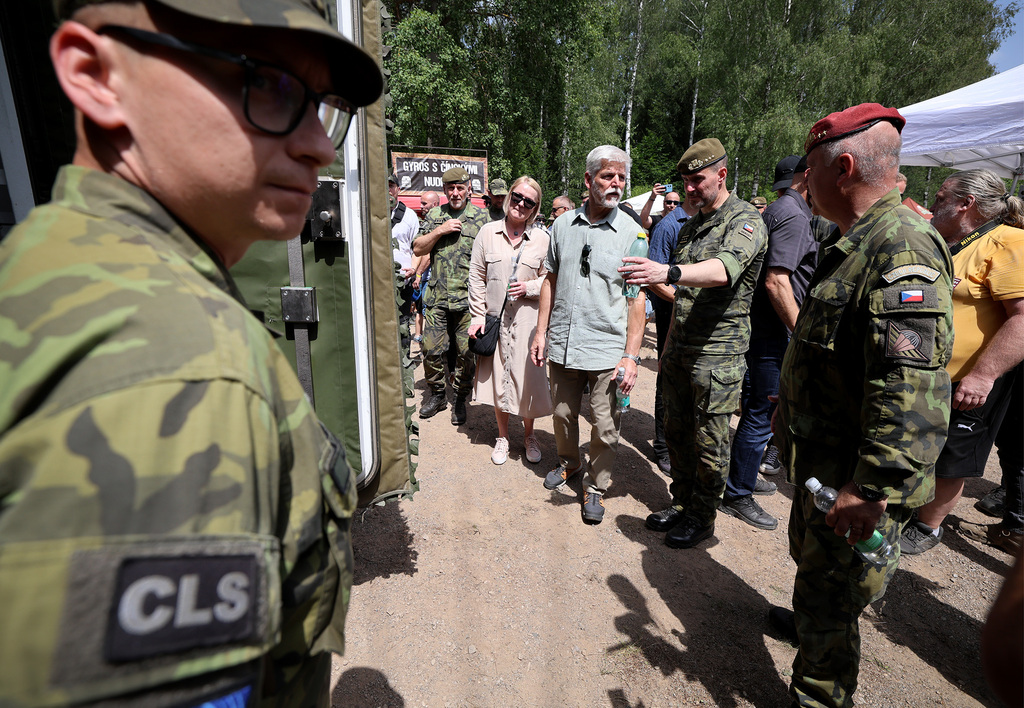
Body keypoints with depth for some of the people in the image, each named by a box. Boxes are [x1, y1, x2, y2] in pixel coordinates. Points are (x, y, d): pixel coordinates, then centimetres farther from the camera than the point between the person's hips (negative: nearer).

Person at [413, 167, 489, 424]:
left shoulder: (481, 217, 5)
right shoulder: (434, 215, 13)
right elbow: (418, 249, 9)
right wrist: (440, 231, -5)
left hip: (468, 298, -2)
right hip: (437, 297, 3)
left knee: (467, 352, 2)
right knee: (431, 349, 5)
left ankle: (460, 400, 18)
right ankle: (437, 394, 24)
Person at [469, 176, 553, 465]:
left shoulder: (542, 238, 0)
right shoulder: (488, 232, 2)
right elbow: (476, 278, 4)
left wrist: (530, 287, -12)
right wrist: (477, 316, -1)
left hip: (527, 319, -1)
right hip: (494, 317, 1)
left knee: (528, 376, 3)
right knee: (498, 377, 9)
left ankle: (529, 434, 27)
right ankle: (502, 436, 29)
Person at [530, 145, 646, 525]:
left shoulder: (631, 233, -5)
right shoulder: (563, 224, 5)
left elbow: (637, 299, -6)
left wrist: (632, 355, -12)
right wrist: (541, 332, 7)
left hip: (607, 348, -3)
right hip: (562, 344, 4)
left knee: (605, 426, 5)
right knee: (563, 413, 18)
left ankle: (596, 487, 27)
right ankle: (569, 462, 45)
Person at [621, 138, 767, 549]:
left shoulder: (746, 221, -11)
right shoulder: (691, 227, 15)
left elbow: (723, 269, -33)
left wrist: (668, 272, -49)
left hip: (718, 353, -7)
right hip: (679, 347, 8)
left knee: (710, 441, 4)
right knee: (676, 431, 15)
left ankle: (702, 517, 21)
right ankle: (681, 504, 31)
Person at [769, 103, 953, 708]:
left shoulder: (902, 248, -26)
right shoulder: (858, 241, 9)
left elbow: (913, 391, -34)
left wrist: (873, 488, -34)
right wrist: (794, 399, 27)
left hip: (853, 479, -10)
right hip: (822, 461, 10)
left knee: (831, 597, 8)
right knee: (811, 558, 31)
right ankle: (807, 620, 56)